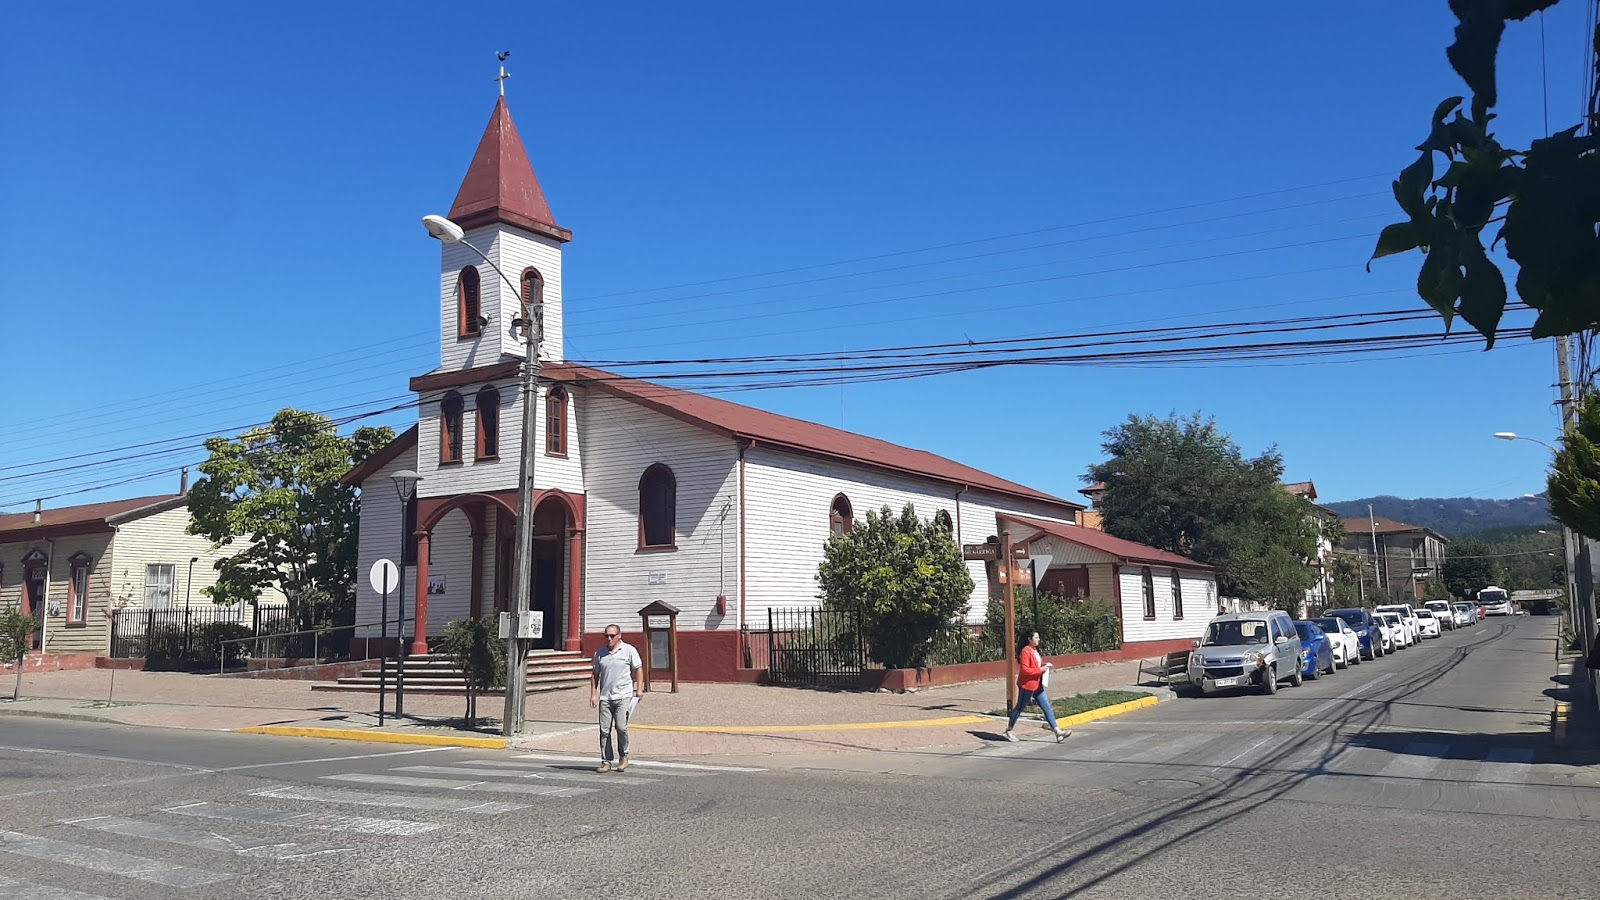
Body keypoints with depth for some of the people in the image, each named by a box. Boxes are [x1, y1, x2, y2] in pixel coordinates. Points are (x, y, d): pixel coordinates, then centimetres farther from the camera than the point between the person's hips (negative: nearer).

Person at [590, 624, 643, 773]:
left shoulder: (629, 650, 2)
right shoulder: (599, 653, 12)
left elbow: (637, 670, 5)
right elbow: (595, 675, 17)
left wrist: (639, 689, -4)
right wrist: (593, 694, 9)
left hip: (623, 695, -3)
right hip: (605, 697, 3)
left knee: (621, 727, -12)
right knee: (604, 730, 0)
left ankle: (623, 756, 9)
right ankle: (606, 761, 8)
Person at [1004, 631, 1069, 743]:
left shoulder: (1035, 650, 12)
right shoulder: (1025, 651, -18)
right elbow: (1025, 670, -24)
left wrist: (1044, 665, 6)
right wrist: (1040, 670, -21)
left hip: (1037, 685, 9)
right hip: (1026, 685, -9)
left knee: (1047, 707, 4)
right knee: (1019, 708, 4)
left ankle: (1057, 732, 2)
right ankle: (1009, 730, 19)